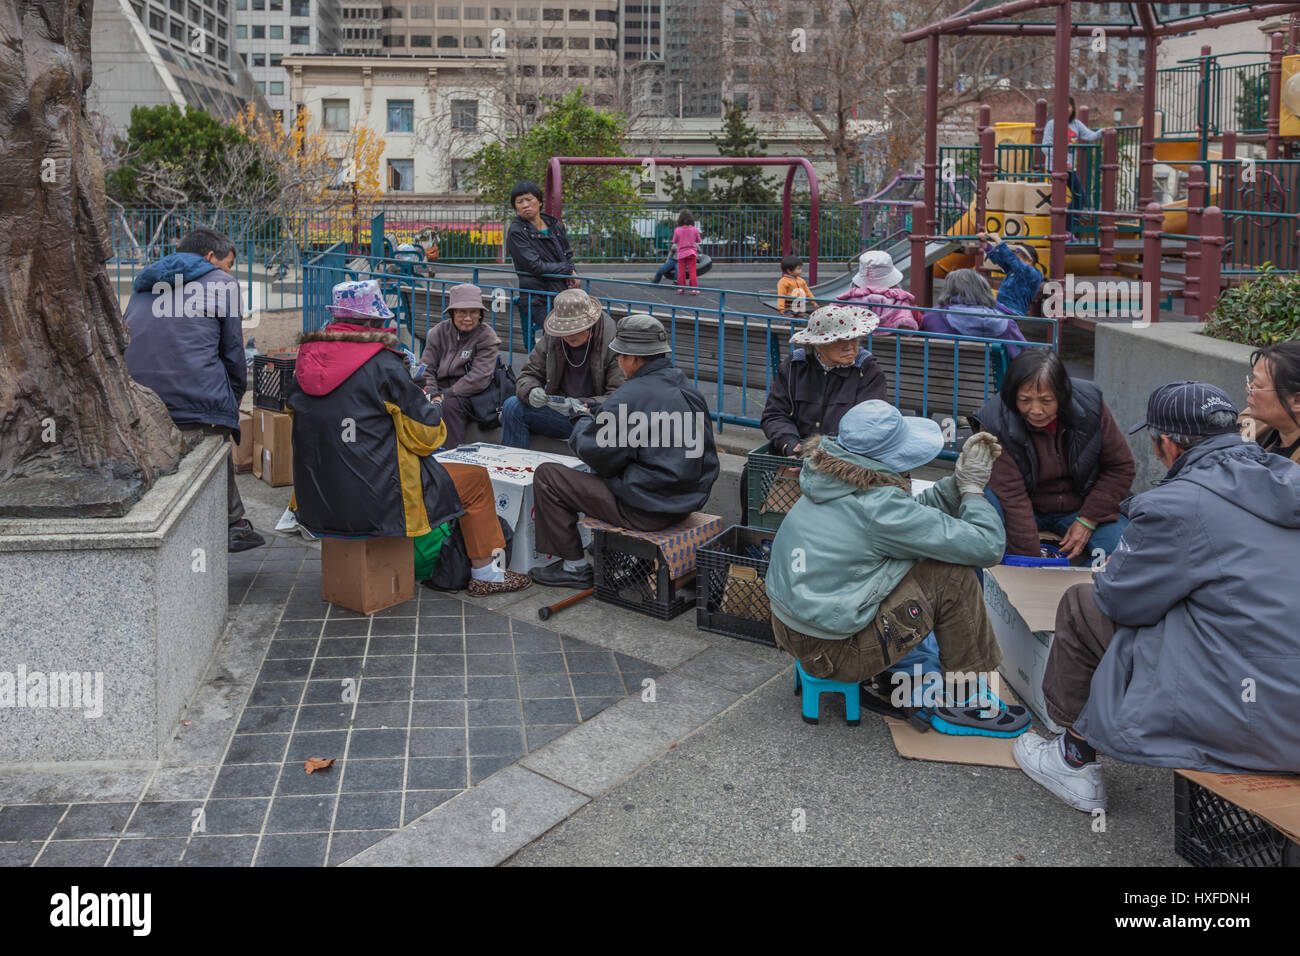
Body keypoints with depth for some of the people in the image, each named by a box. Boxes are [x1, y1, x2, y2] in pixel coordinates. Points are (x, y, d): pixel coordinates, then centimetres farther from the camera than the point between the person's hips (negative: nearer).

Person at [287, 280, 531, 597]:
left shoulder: (306, 360, 4)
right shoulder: (382, 364, -15)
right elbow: (425, 436, -11)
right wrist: (433, 409, 12)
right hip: (372, 503, -8)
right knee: (476, 479, 11)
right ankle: (486, 574, 21)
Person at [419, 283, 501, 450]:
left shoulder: (487, 337, -4)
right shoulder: (440, 332, 8)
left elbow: (479, 378, -15)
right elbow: (426, 369, 4)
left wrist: (447, 394, -19)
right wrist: (433, 394, -15)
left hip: (470, 397, -4)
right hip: (441, 391, 4)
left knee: (450, 405, -34)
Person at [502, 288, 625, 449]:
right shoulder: (551, 339, 2)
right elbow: (528, 376, 6)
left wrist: (582, 405, -34)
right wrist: (531, 392, -20)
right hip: (559, 412, 5)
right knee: (512, 406, -12)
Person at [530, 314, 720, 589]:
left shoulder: (631, 396, -21)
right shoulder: (687, 388, 7)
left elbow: (596, 454, -15)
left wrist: (582, 420, 8)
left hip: (646, 511, -9)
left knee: (547, 475, 0)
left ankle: (575, 566, 9)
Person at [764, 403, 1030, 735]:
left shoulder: (829, 484, 2)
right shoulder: (879, 506, -24)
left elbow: (916, 509, 17)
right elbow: (987, 547, -18)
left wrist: (959, 481, 5)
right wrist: (973, 487, -3)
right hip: (833, 652, -9)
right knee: (954, 577, -9)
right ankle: (967, 702, 5)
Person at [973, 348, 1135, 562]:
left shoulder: (1089, 404, -15)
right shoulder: (997, 423, -24)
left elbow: (1121, 466, -3)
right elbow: (1012, 498, -26)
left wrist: (1087, 521, -10)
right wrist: (1031, 559, -30)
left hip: (1080, 507, 2)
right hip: (1027, 508, -2)